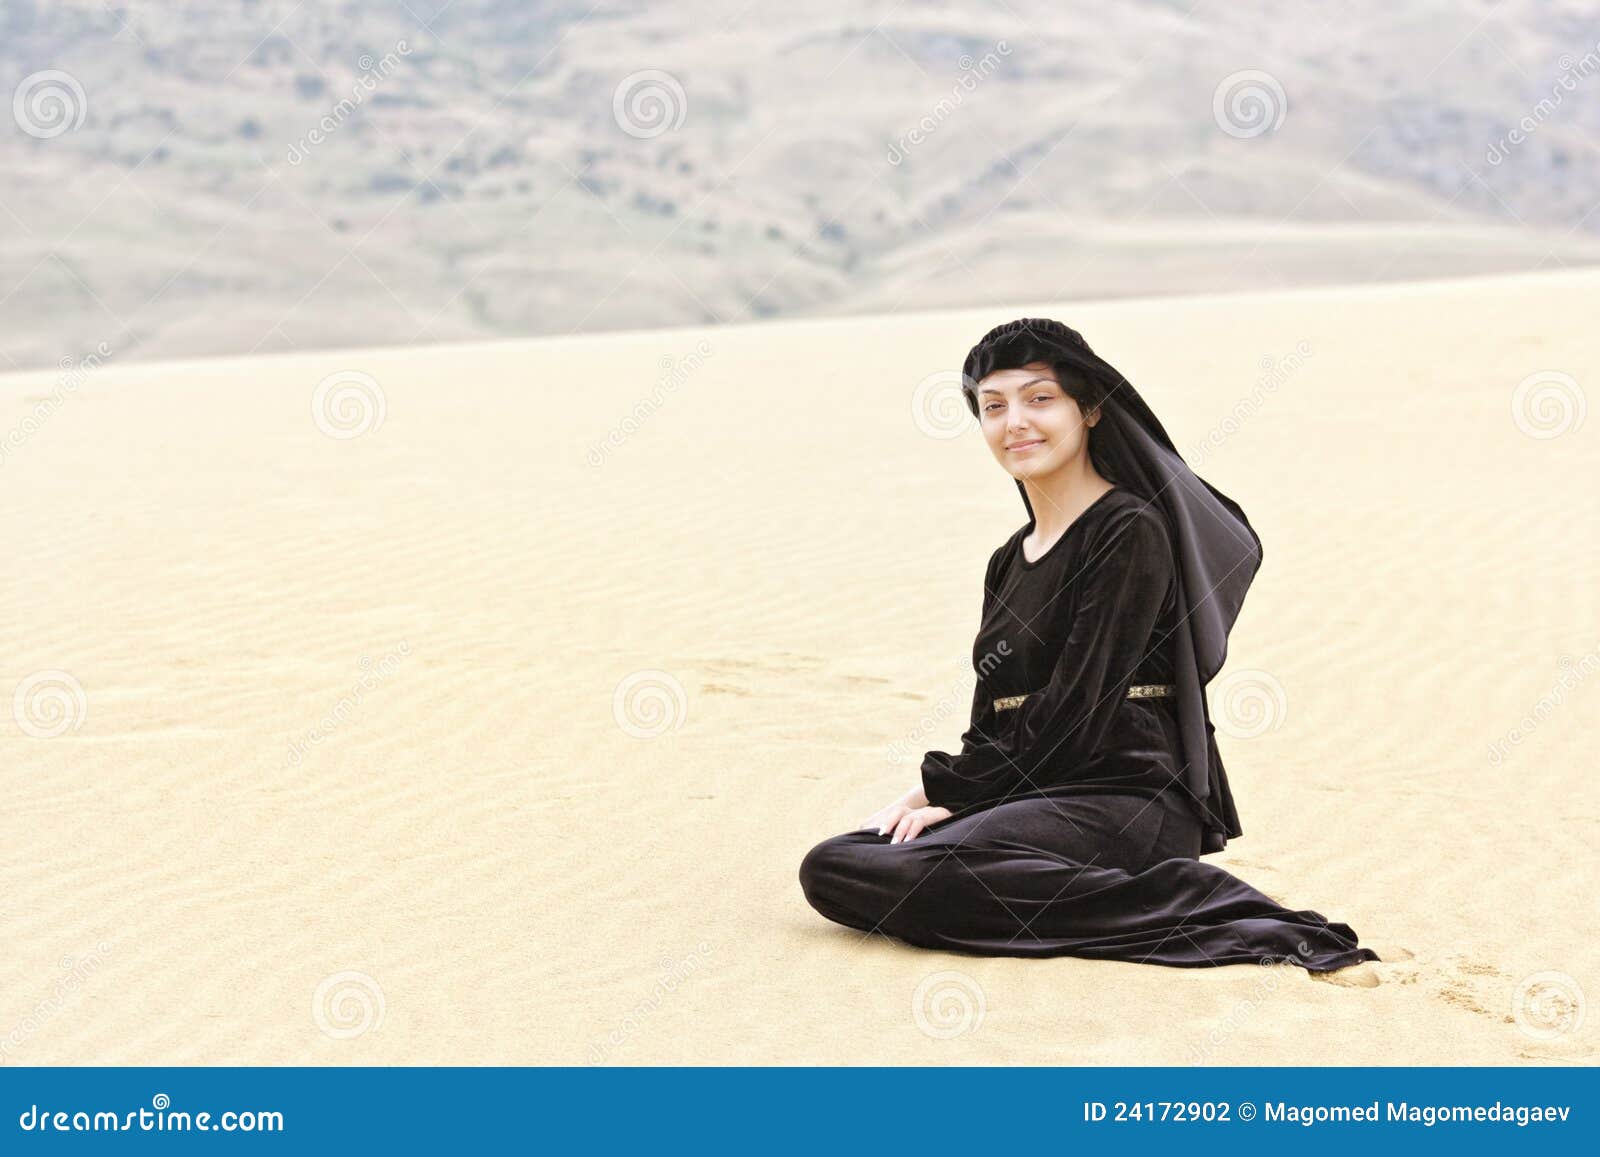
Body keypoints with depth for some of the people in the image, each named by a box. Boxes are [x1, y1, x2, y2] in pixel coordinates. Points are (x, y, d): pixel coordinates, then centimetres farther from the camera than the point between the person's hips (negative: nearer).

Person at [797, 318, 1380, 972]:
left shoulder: (1131, 533, -7)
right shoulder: (1011, 560, 18)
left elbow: (1074, 704, -12)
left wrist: (948, 791, -8)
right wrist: (939, 792, -3)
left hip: (1126, 801, -9)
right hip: (1033, 794, 9)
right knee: (828, 869, -9)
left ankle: (1168, 903, -18)